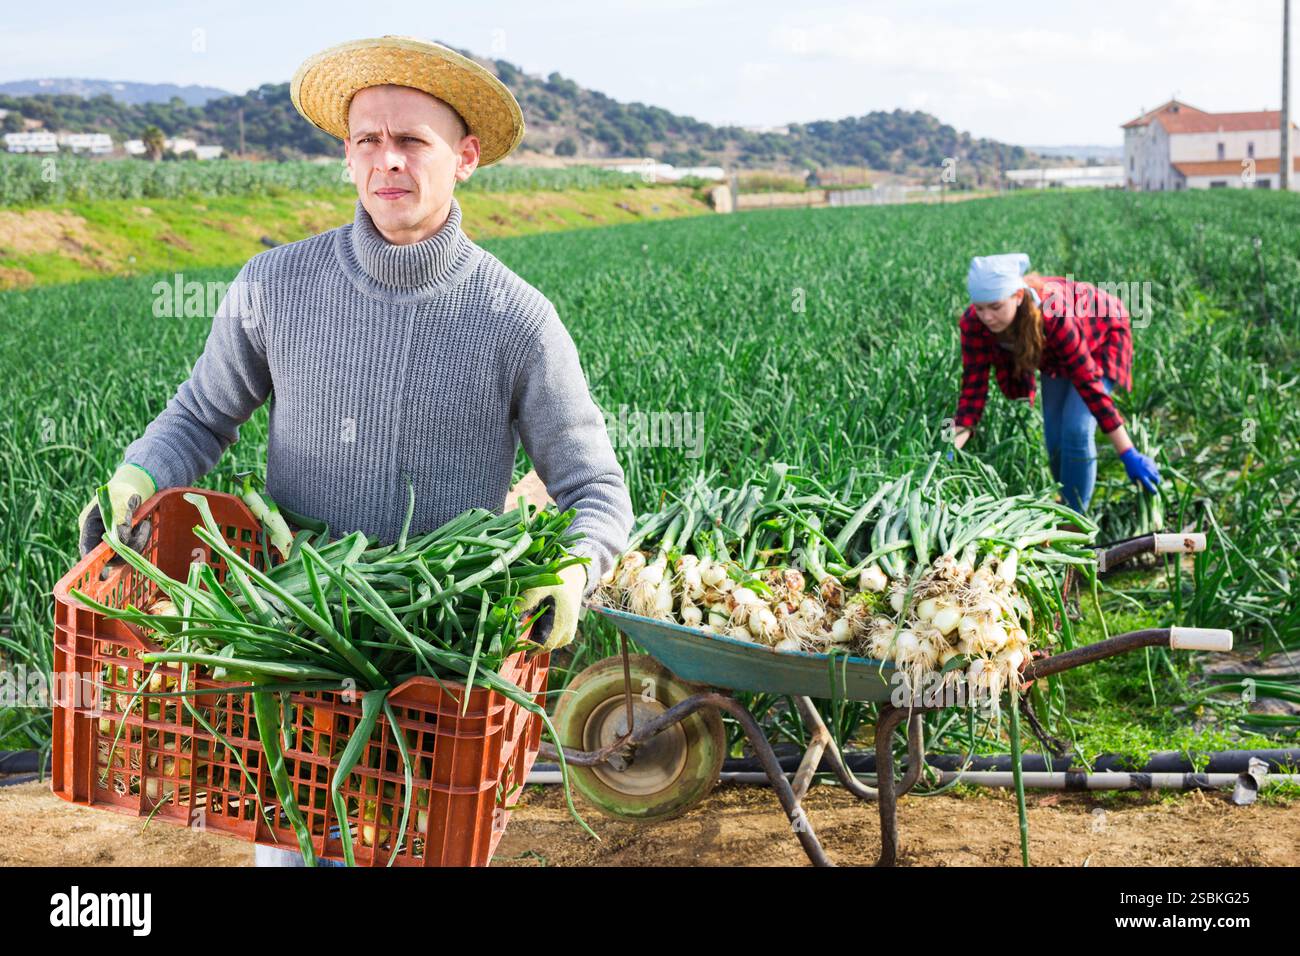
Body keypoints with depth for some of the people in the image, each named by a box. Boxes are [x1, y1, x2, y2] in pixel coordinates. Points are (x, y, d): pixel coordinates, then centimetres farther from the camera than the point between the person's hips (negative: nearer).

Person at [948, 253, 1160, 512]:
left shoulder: (1052, 315, -44)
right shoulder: (974, 323, -31)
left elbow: (1089, 384, -39)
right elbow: (973, 388, -25)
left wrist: (1128, 455, -37)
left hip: (1100, 335, -5)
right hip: (1054, 353, 5)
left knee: (1075, 428, -18)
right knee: (1054, 436, 5)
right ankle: (1068, 501, 30)